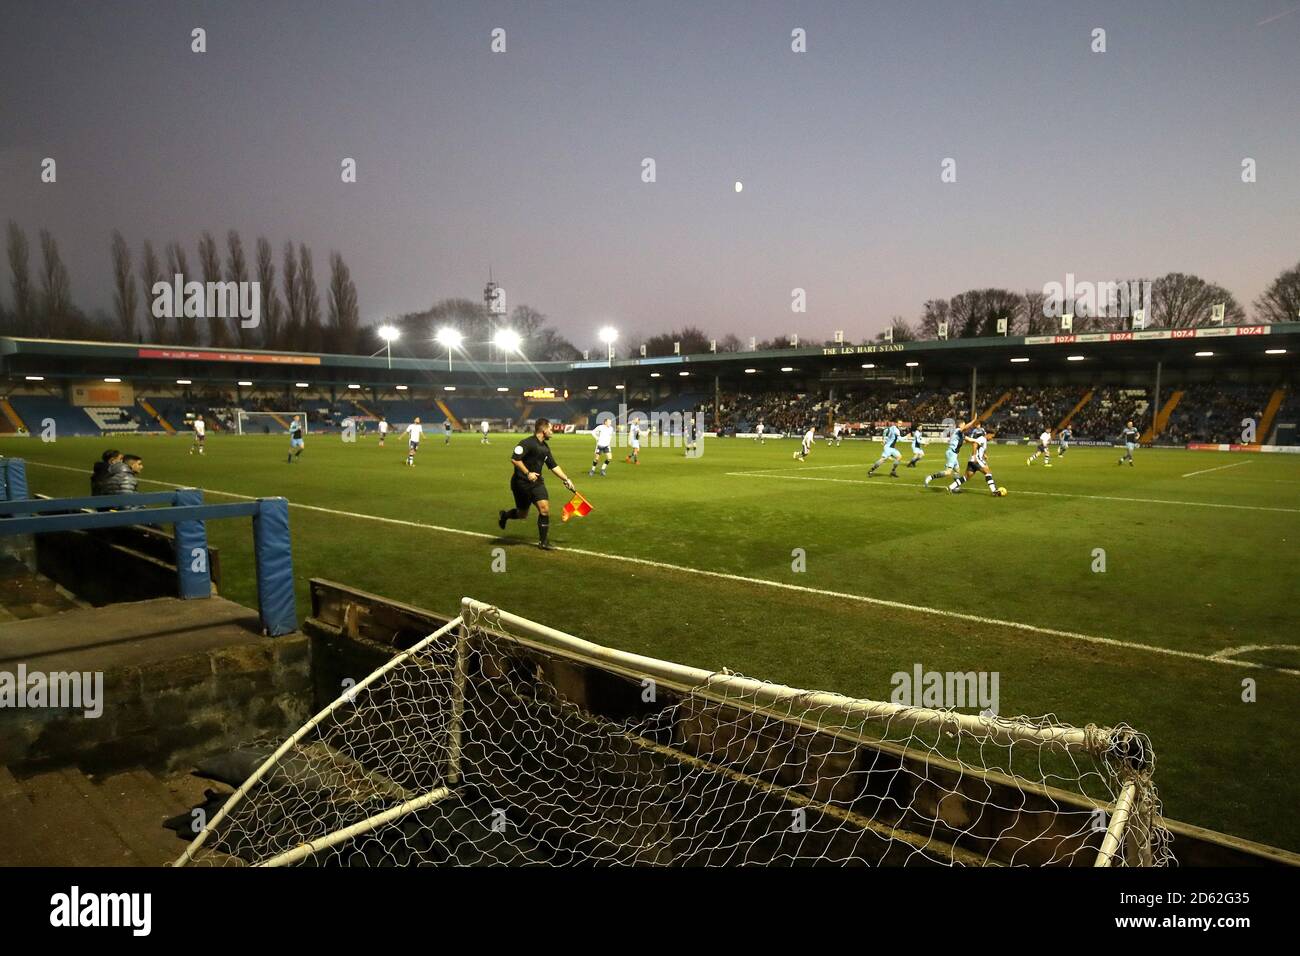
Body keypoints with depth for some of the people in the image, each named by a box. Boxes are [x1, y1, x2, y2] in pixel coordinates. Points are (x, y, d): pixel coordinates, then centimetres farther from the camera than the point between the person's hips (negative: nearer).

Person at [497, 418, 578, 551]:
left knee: (544, 509, -11)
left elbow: (554, 466, 18)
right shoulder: (527, 443, -15)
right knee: (522, 514, 5)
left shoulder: (545, 447, 11)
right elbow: (514, 459, -23)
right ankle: (503, 515, 39)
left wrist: (566, 479, 16)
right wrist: (527, 473, -24)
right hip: (521, 483, -6)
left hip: (536, 481, 6)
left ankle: (543, 542, -1)